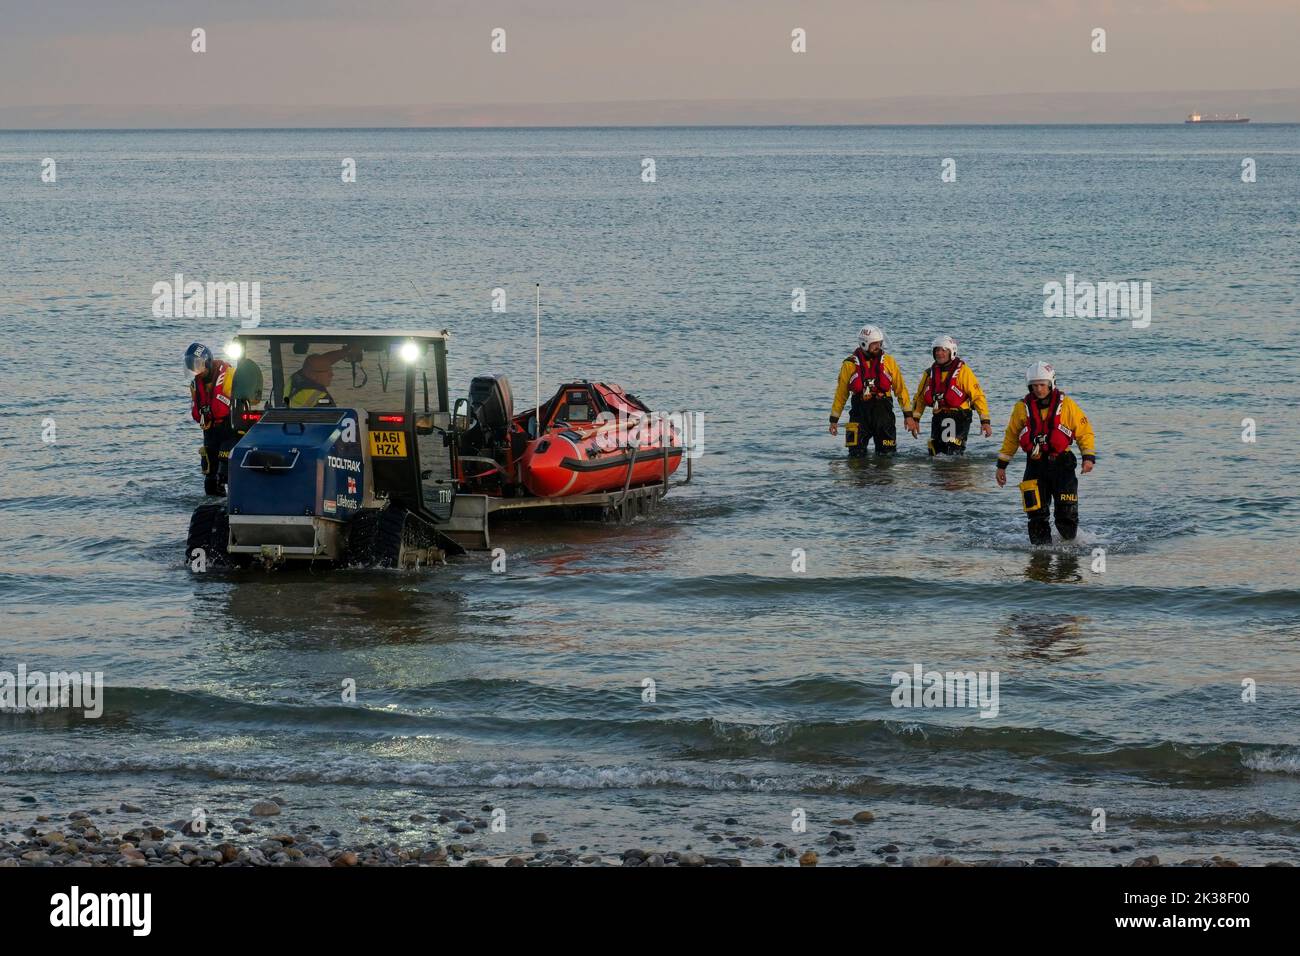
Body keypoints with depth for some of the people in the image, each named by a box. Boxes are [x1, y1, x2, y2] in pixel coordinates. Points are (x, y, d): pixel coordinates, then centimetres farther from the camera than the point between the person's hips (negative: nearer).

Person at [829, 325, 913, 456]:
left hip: (883, 412, 1)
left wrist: (908, 415, 2)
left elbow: (900, 388, 7)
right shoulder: (850, 365, 1)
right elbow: (841, 393, 9)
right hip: (860, 413, -1)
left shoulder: (888, 362, 4)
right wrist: (834, 419, 9)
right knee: (856, 456, -5)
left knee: (887, 455, 2)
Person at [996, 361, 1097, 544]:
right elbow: (1011, 437, 14)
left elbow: (1084, 431, 4)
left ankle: (1069, 544, 20)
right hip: (1035, 466, 1)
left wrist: (1089, 457, -9)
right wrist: (1002, 465, 13)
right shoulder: (1022, 407, 4)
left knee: (1066, 511, -3)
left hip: (1062, 464, -1)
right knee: (1037, 514, -6)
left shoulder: (1066, 405, -2)